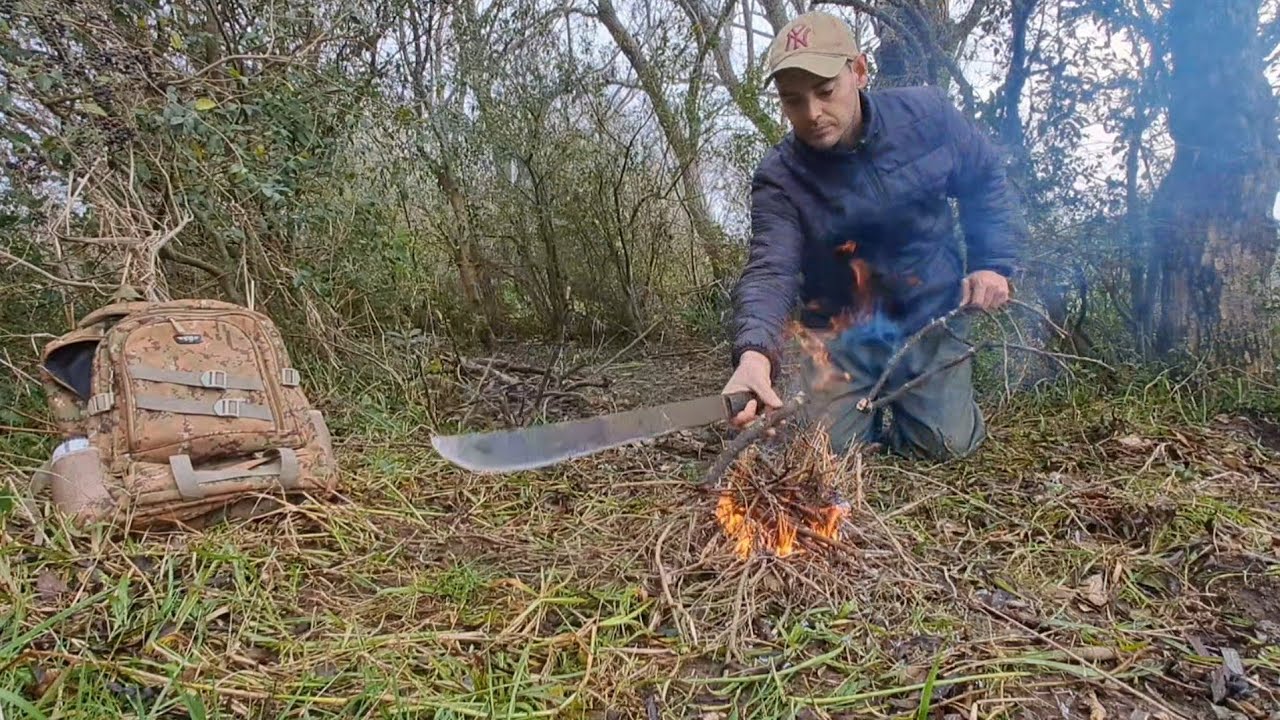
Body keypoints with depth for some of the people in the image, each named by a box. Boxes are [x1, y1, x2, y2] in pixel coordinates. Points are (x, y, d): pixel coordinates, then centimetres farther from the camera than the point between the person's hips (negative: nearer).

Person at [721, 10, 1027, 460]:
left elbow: (985, 182, 5)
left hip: (931, 316, 1)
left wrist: (993, 263, -7)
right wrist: (755, 352, -50)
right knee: (832, 449, -6)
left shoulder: (928, 115, -11)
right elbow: (771, 270, -30)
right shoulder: (779, 178, -18)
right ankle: (868, 404, 29)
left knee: (946, 446, -8)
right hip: (844, 327, 0)